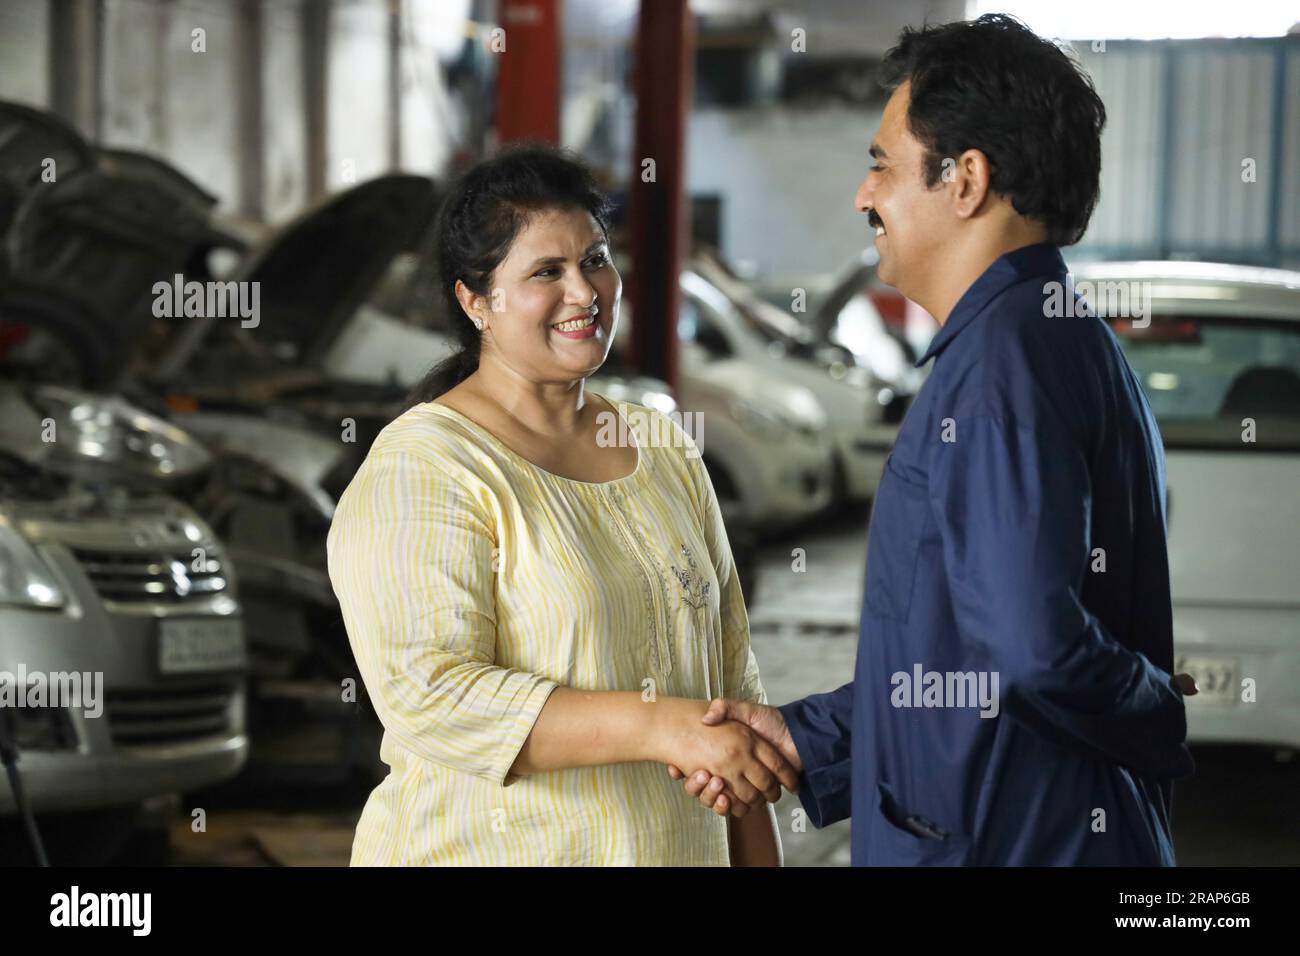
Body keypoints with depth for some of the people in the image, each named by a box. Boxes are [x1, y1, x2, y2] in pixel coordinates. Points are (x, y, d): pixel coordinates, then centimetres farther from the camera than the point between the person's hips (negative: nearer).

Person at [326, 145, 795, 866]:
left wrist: (759, 859, 7)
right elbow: (428, 695, -24)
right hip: (490, 855, -6)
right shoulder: (419, 468, -13)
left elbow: (731, 677, 13)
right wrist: (662, 727, -29)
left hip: (681, 847, 6)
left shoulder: (665, 453, 8)